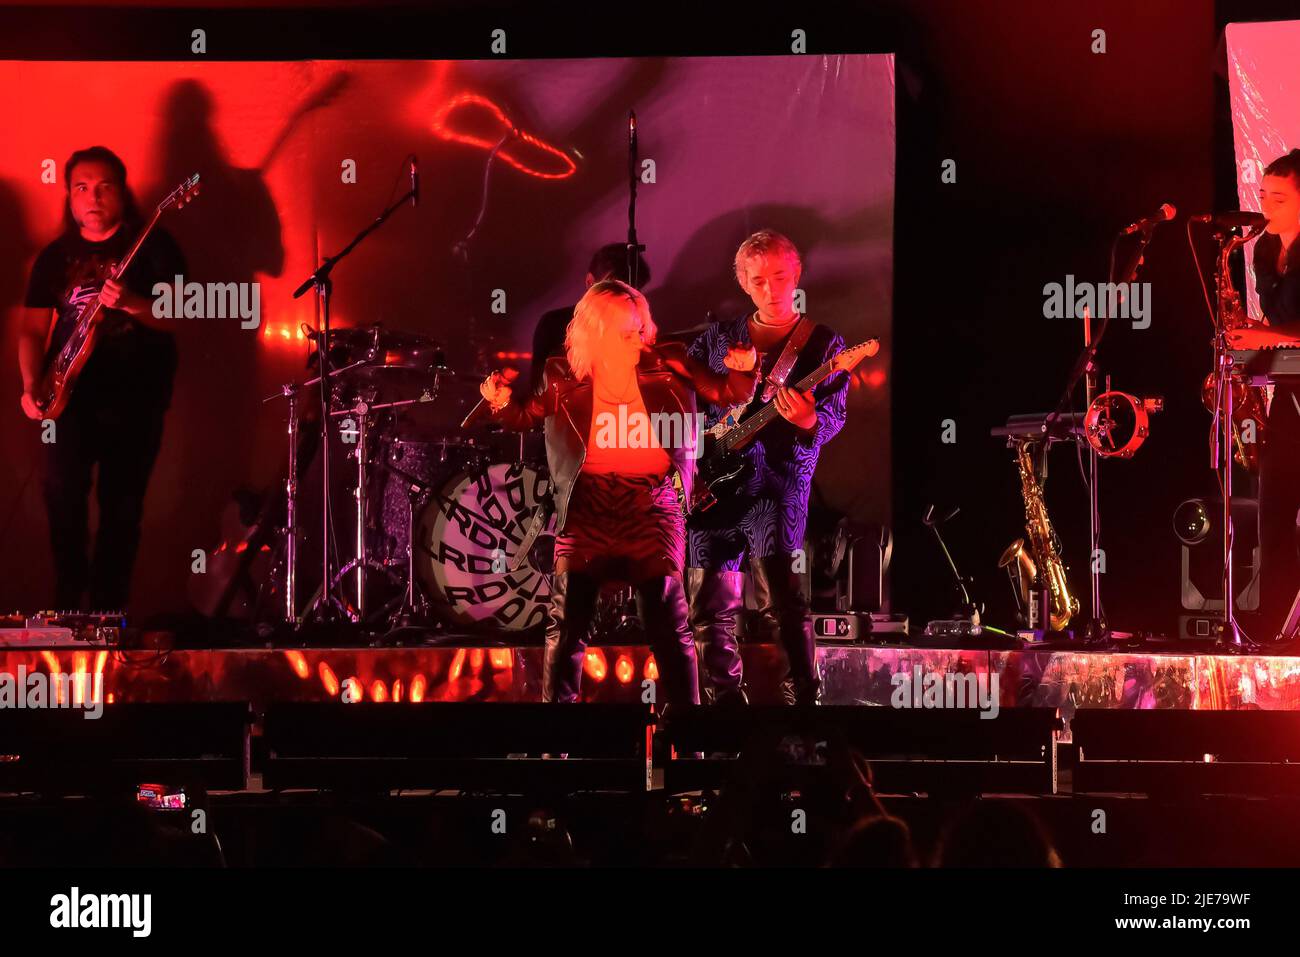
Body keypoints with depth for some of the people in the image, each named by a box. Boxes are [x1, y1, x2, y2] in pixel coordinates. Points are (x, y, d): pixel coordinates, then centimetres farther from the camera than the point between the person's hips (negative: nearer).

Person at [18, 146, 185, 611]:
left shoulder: (152, 246, 2)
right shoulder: (55, 256, 12)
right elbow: (33, 328, 11)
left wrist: (131, 304, -25)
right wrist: (31, 384, -5)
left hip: (135, 398, -2)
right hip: (72, 396, 2)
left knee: (122, 511, -1)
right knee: (63, 495, -13)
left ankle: (108, 612, 10)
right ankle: (67, 605, -1)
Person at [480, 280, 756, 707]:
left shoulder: (668, 364, 3)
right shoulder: (564, 375, 3)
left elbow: (726, 393, 8)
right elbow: (527, 416, 15)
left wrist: (741, 370, -12)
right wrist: (503, 401, -6)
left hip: (653, 507, -1)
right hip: (586, 506, 1)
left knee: (668, 625, -3)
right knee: (566, 624, 3)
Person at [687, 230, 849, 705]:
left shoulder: (822, 343, 6)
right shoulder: (717, 337, 15)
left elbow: (835, 413, -3)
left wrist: (809, 421, -25)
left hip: (778, 477, -4)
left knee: (781, 600, -16)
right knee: (711, 604, 5)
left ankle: (803, 696, -11)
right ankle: (727, 697, 16)